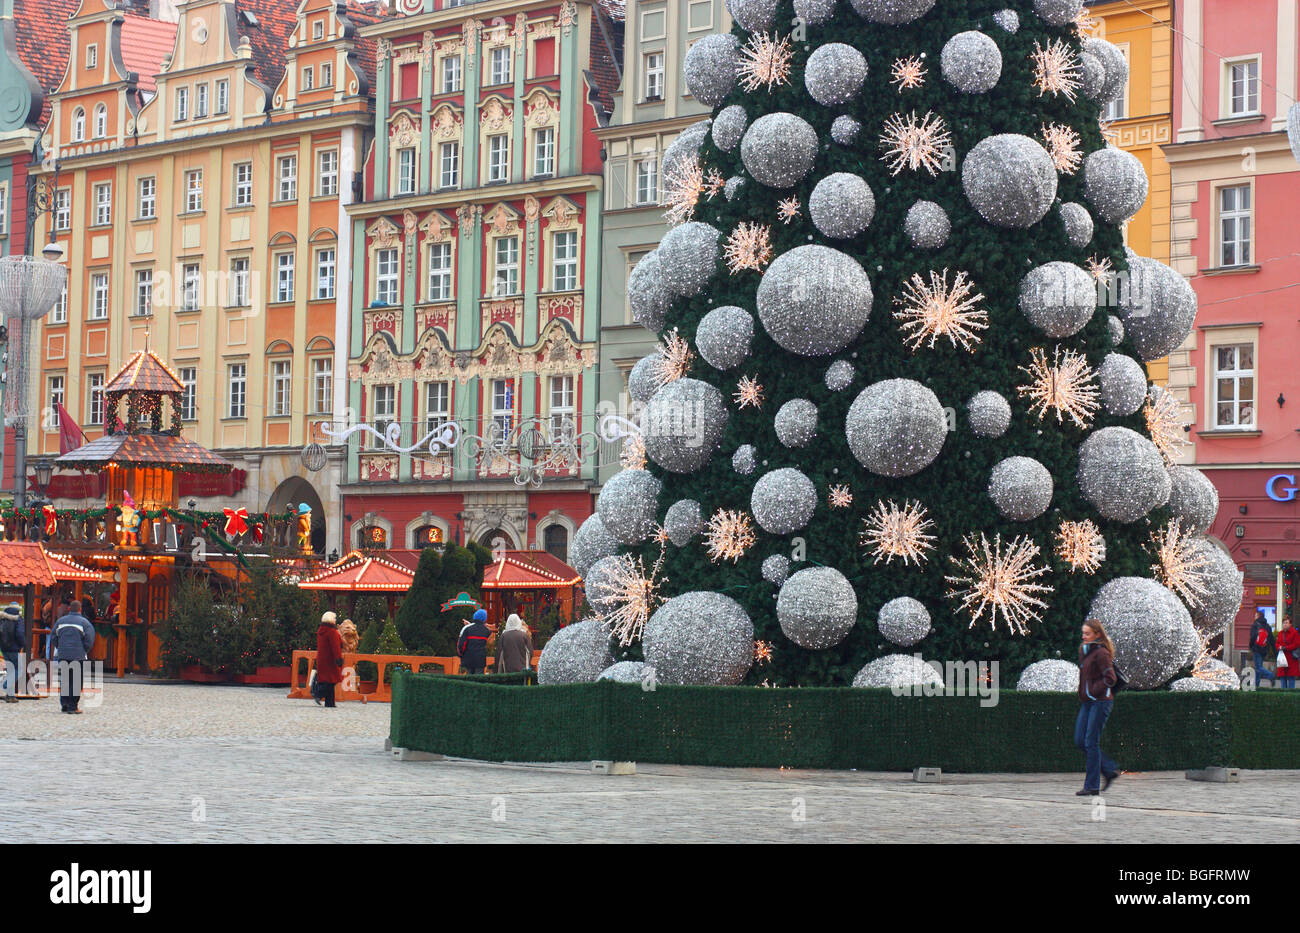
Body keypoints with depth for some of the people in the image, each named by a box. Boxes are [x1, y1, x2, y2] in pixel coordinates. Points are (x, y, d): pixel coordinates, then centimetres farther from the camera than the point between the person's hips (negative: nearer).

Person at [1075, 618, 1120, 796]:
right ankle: (1109, 770, 19)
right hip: (1087, 702, 9)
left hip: (1100, 701, -9)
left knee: (1091, 742, -7)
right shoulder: (1083, 650, 14)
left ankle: (1092, 786, -1)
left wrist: (1093, 691, -15)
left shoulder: (1101, 653, -12)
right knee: (1080, 740, 6)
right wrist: (1082, 694, 13)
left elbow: (1110, 679, -18)